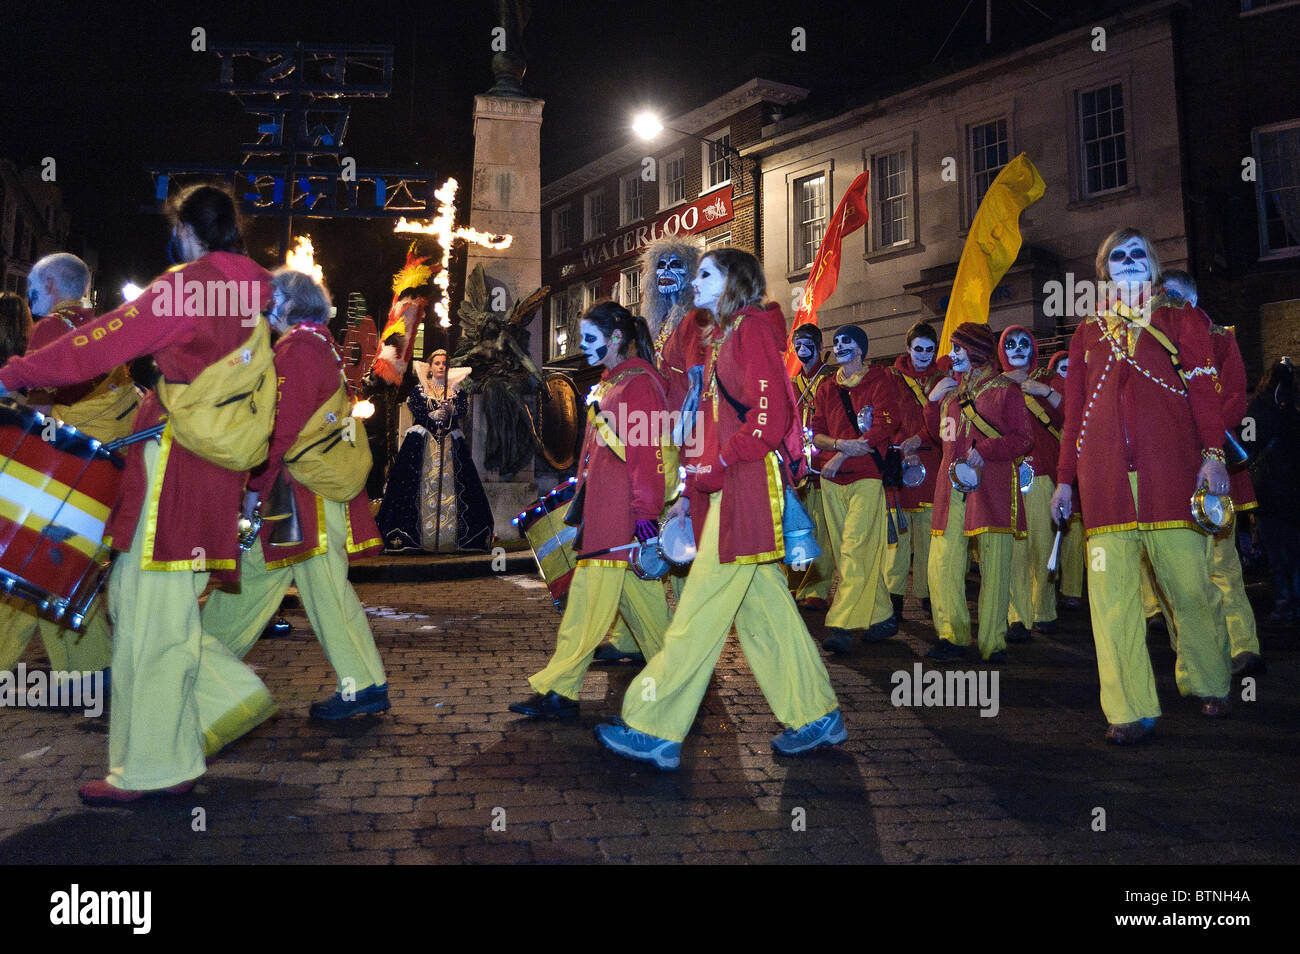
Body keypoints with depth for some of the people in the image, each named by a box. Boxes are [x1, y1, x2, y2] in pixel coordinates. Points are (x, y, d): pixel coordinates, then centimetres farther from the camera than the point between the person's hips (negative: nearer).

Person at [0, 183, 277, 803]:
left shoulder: (187, 285, -8)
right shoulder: (262, 289, 14)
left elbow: (106, 340, -10)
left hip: (180, 460, -8)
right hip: (223, 462, 8)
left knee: (151, 613, -3)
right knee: (131, 596, 17)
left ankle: (151, 768, 4)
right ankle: (229, 695, 14)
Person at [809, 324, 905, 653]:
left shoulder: (881, 381, 2)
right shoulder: (827, 387, 18)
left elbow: (881, 431, -8)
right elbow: (816, 433, 11)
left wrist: (840, 456, -12)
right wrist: (841, 443, -11)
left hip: (866, 477, -6)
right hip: (831, 479, 6)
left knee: (854, 550, -15)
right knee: (850, 551, 6)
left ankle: (839, 625, -19)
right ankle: (882, 616, 18)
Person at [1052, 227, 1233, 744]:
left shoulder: (1181, 322, 16)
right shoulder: (1087, 332, 20)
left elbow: (1204, 391, 6)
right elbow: (1074, 409, 18)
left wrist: (1213, 454, -9)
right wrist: (1065, 479, 14)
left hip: (1170, 470, -1)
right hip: (1104, 478, 1)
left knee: (1189, 583, 0)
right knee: (1112, 592, -5)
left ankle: (1208, 682, 24)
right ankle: (1130, 710, 0)